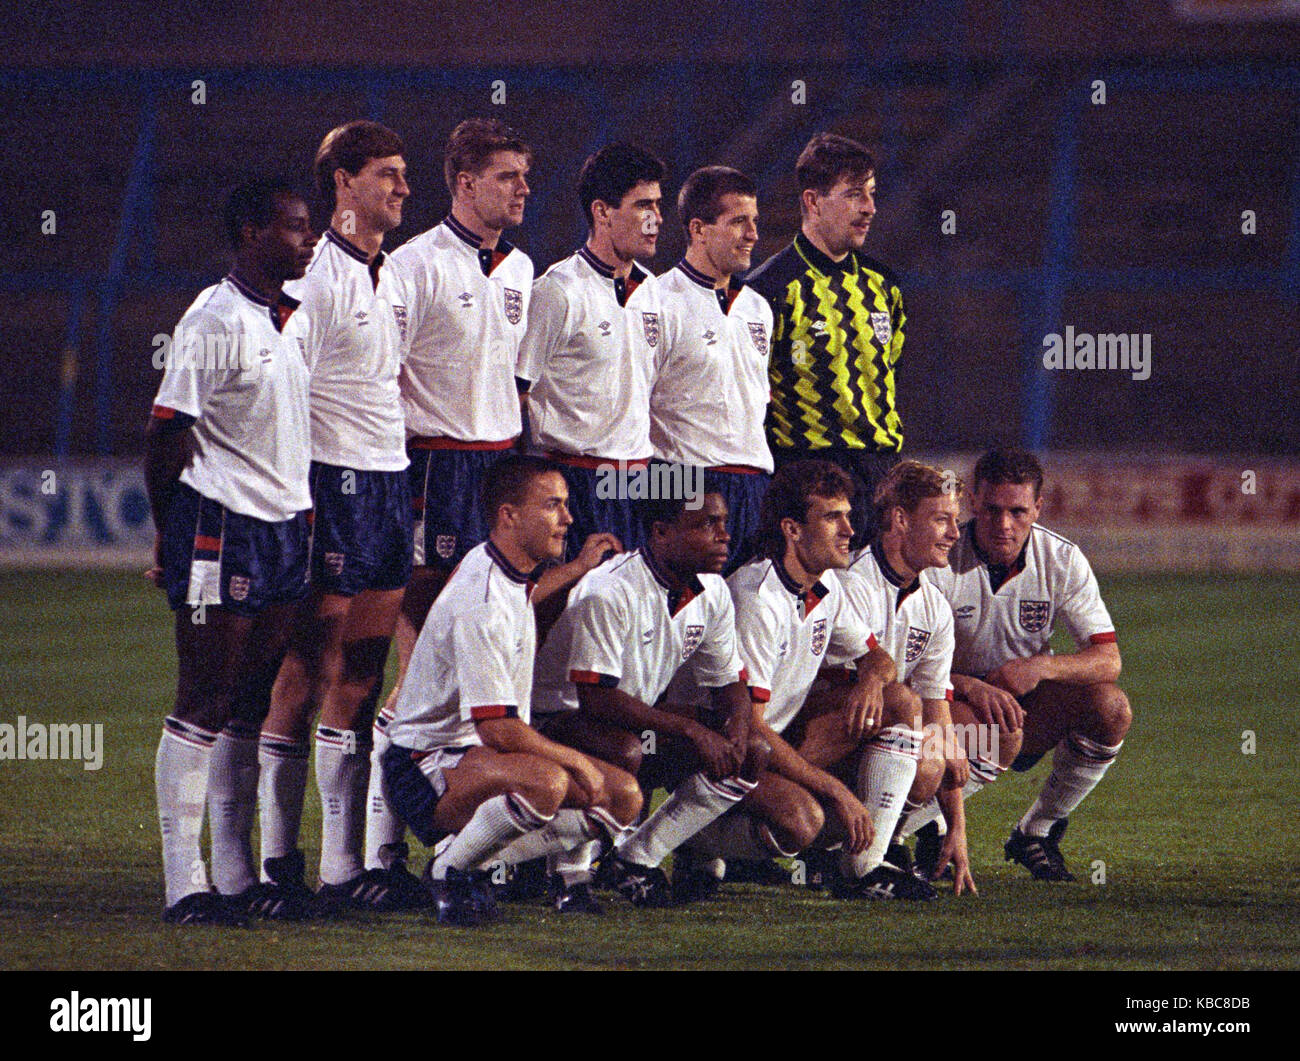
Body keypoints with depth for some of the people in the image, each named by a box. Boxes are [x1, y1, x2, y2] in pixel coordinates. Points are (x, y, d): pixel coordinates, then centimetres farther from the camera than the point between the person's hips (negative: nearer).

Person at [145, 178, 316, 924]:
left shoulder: (296, 321, 13)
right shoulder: (215, 322, -13)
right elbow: (168, 435, -12)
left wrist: (305, 513, 17)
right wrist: (172, 538, -7)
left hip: (287, 528, 8)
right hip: (223, 528, -8)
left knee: (255, 701, 10)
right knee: (205, 701, -4)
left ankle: (236, 874, 15)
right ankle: (185, 881, -1)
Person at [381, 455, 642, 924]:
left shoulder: (513, 581, 10)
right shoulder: (479, 602, -24)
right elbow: (499, 729, -26)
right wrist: (576, 760, -15)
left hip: (488, 756, 10)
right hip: (426, 768, -10)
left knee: (623, 797, -3)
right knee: (544, 782, -39)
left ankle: (493, 860, 4)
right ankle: (450, 871, -14)